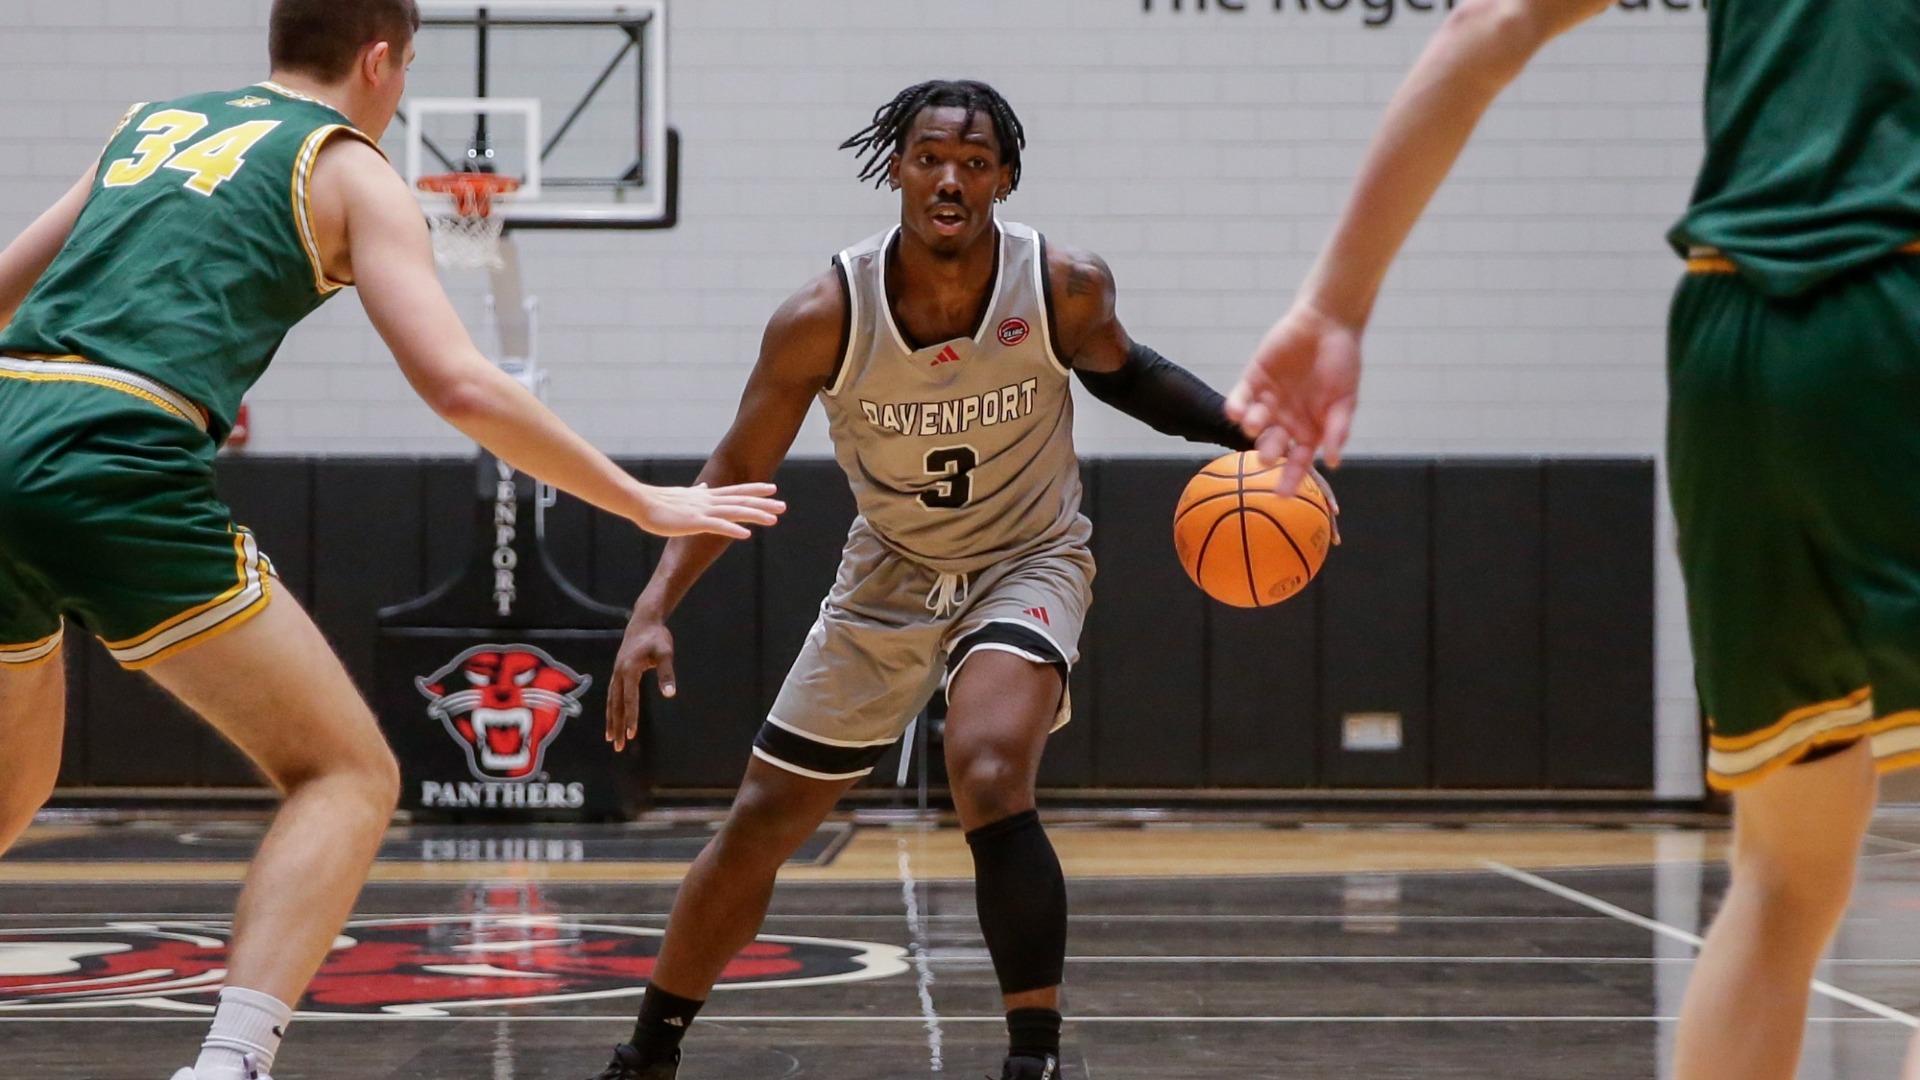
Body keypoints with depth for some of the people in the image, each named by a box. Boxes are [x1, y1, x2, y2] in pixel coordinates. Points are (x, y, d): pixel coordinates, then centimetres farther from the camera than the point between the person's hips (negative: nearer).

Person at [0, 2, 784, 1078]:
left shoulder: (152, 124, 26)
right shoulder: (349, 169, 9)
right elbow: (461, 385, -2)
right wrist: (646, 504, 5)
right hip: (117, 462, -7)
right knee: (348, 776, 0)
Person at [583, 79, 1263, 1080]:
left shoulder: (1066, 288, -21)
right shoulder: (824, 319, -23)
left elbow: (1118, 369, 4)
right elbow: (737, 472, -11)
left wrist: (1244, 432, -10)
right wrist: (653, 611, -22)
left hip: (1026, 562, -2)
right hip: (890, 574, 2)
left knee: (990, 778, -32)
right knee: (759, 825, 10)